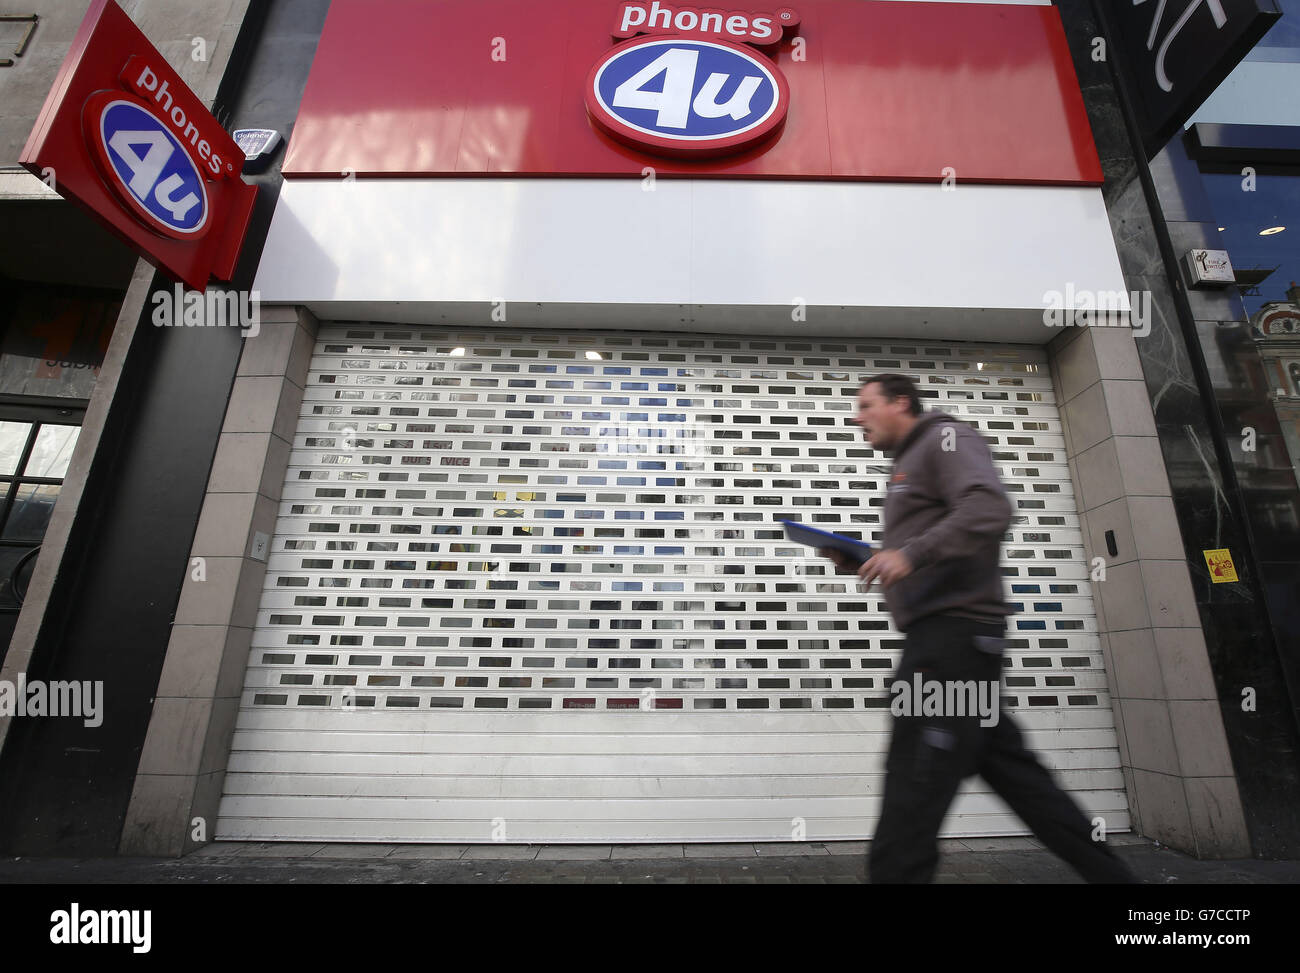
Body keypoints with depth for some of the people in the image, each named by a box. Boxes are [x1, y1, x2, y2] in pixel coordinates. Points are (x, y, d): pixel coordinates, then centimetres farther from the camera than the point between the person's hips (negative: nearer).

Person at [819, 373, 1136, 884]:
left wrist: (911, 552, -28)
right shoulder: (909, 465, 27)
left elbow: (989, 509, -20)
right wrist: (860, 563, 13)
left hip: (955, 628, -10)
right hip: (940, 634, 10)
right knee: (1014, 772, 13)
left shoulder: (944, 438, -1)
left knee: (912, 788, -8)